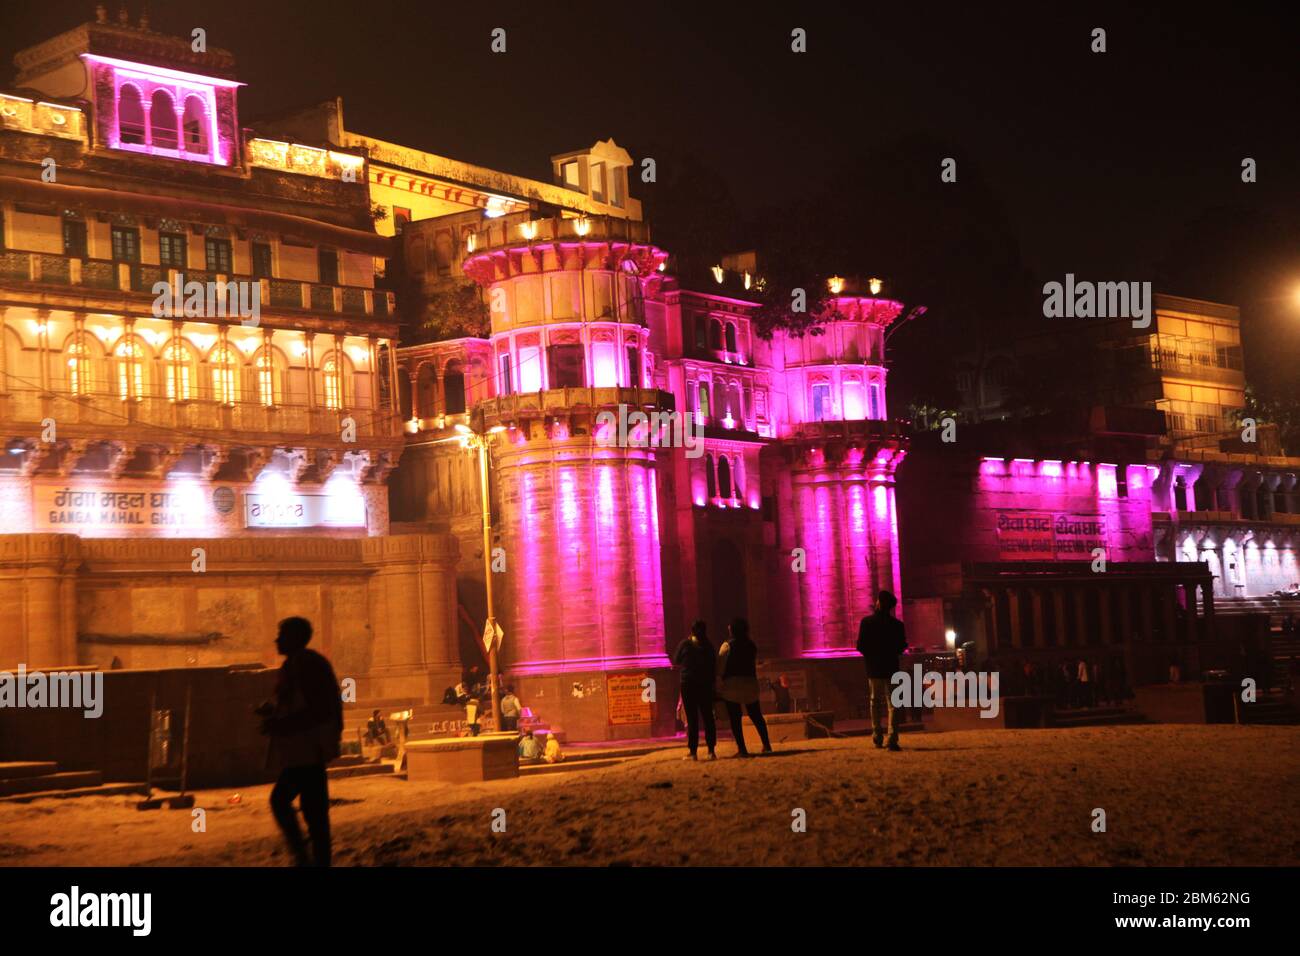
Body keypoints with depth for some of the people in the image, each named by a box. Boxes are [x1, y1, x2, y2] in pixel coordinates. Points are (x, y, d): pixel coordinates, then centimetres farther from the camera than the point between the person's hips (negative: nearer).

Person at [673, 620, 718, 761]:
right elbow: (714, 665, 5)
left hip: (688, 684, -2)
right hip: (706, 684, 2)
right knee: (708, 717, 8)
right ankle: (711, 750, 5)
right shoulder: (708, 646, 1)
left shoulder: (685, 644, -5)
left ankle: (693, 752, -2)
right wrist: (713, 683, 12)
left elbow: (676, 661, 6)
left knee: (692, 718, 0)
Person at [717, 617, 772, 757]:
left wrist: (719, 684, -4)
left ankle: (741, 748, -8)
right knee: (756, 715, 14)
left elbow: (720, 668, -7)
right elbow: (754, 665, 13)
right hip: (750, 683, 4)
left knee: (735, 718, -1)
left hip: (732, 684, -4)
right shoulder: (752, 646, 8)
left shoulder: (727, 646, -5)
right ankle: (766, 744, 11)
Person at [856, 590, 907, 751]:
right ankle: (892, 739, -12)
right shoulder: (897, 624, -7)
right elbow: (902, 647, -1)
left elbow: (860, 646, -7)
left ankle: (878, 738, 17)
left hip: (873, 667, 1)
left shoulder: (867, 622, -7)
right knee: (892, 703, 0)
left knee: (875, 702, 17)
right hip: (891, 668, -1)